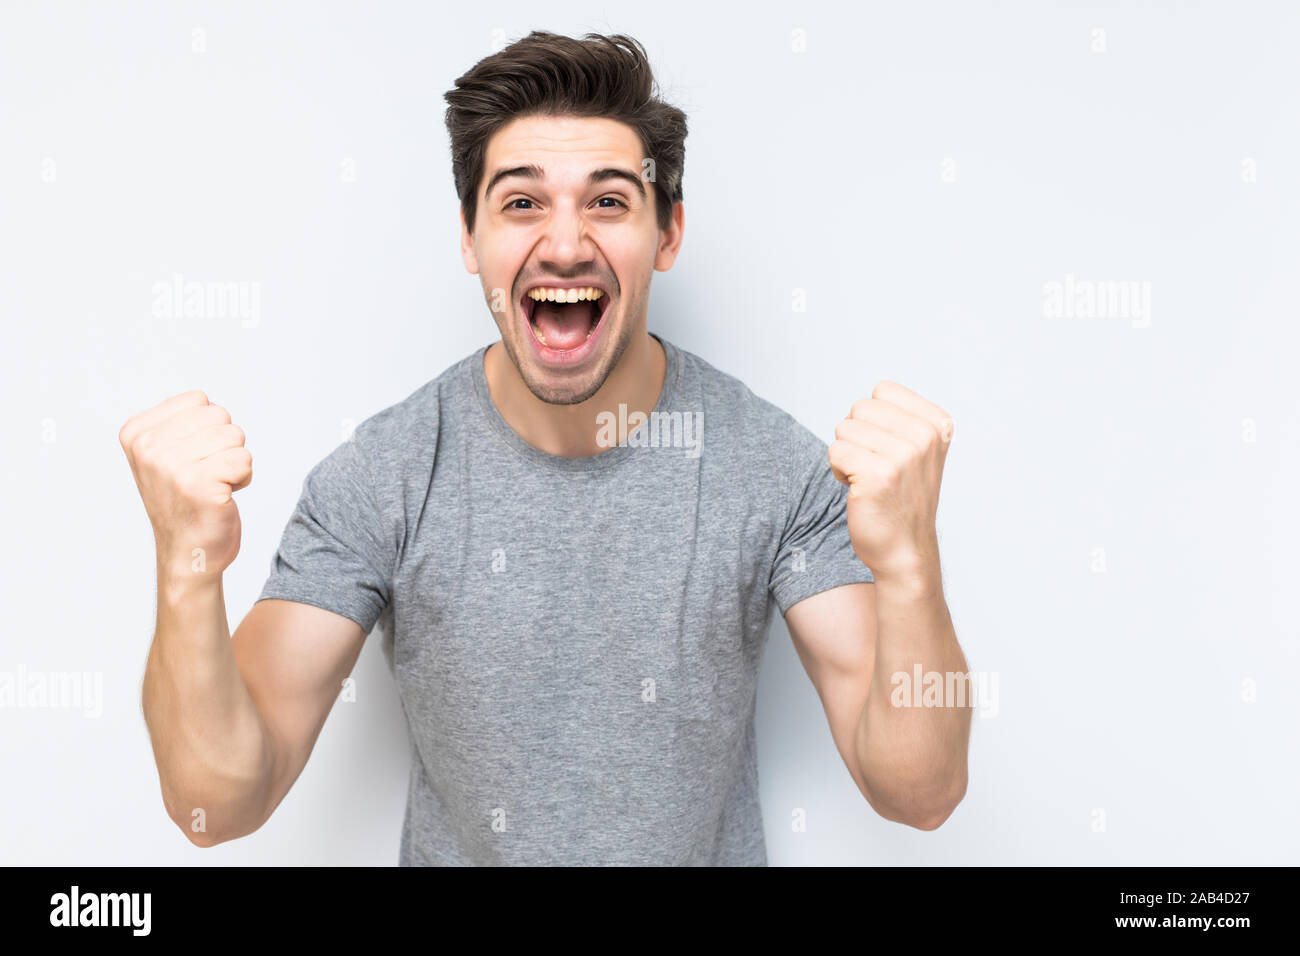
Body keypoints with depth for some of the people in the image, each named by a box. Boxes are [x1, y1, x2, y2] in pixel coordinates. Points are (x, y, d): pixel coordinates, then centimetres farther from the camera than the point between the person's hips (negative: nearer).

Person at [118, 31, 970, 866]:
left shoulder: (780, 466, -18)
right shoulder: (378, 478, -17)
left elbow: (919, 794, -20)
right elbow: (219, 802, -17)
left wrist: (906, 564, -37)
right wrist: (191, 569, -33)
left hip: (715, 851, 0)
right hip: (454, 851, 0)